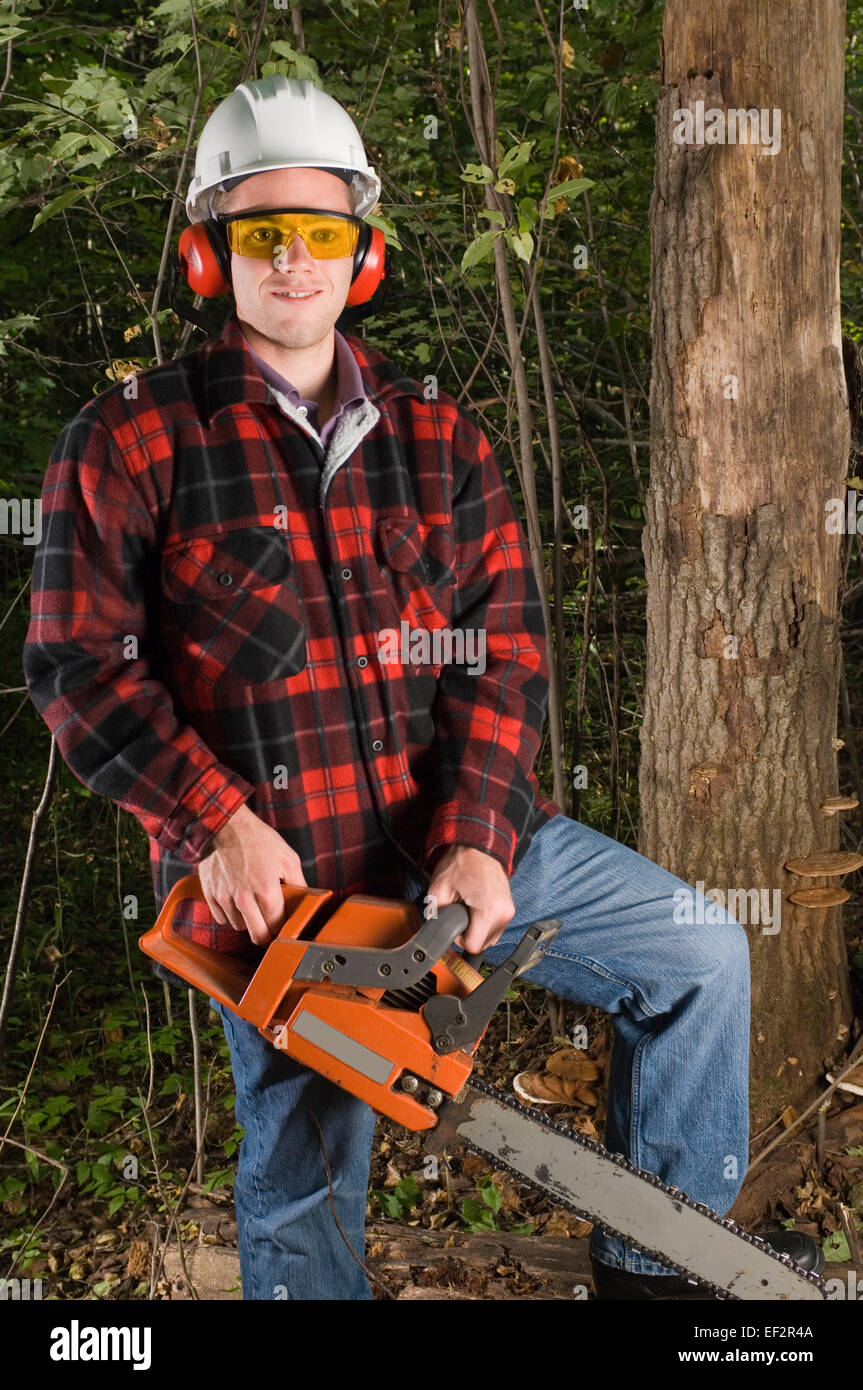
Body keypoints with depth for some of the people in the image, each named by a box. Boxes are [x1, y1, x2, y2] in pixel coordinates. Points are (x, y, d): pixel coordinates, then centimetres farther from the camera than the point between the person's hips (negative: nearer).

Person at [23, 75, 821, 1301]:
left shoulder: (438, 441, 6)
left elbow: (505, 651, 0)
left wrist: (477, 838, -14)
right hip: (267, 873, -3)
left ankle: (658, 1257, 21)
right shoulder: (131, 444, -3)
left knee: (698, 953, 4)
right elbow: (79, 666, -7)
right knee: (303, 1176, 8)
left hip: (450, 831, 4)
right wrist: (219, 823, -18)